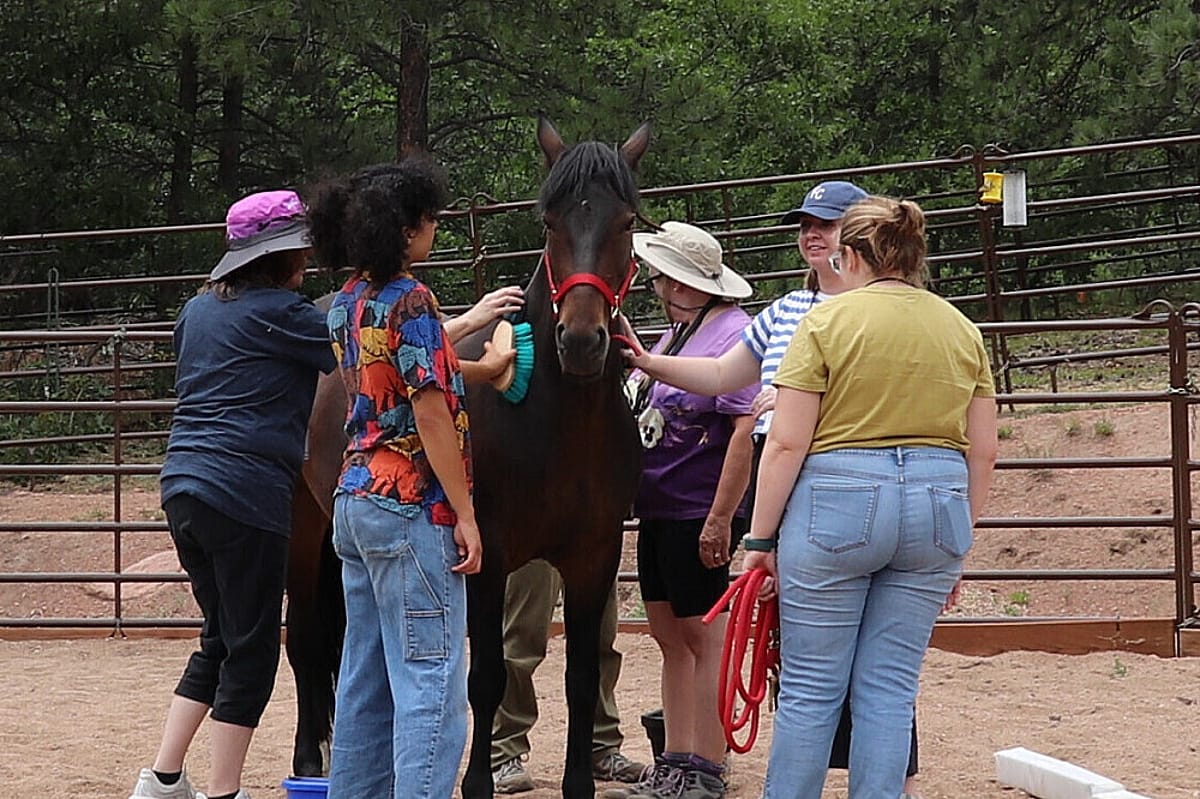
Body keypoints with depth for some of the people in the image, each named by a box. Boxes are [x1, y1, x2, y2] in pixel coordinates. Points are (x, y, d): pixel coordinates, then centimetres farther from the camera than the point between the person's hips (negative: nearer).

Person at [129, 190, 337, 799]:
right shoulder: (279, 314, -9)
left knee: (220, 639, 19)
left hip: (182, 485, 8)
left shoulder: (199, 310, 14)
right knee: (252, 649, 0)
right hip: (245, 492, -8)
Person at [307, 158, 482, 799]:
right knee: (431, 680, -7)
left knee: (366, 677, 13)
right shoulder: (411, 300, -15)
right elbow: (431, 413, -18)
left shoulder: (348, 302, 11)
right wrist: (465, 516, -16)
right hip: (412, 506, -9)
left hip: (356, 499, 9)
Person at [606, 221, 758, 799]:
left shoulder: (733, 334, -15)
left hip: (698, 514, -10)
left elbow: (745, 430, -21)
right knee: (670, 638, 12)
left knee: (704, 639, -3)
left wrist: (720, 519, -23)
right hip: (657, 512, 10)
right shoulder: (679, 333, 15)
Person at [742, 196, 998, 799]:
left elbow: (786, 443, -8)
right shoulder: (961, 329, 9)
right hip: (936, 511, 4)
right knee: (890, 688, 10)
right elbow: (983, 451, 10)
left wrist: (761, 538, -1)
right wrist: (956, 540, 20)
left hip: (836, 504, -4)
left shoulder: (828, 320, -4)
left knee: (810, 688, 4)